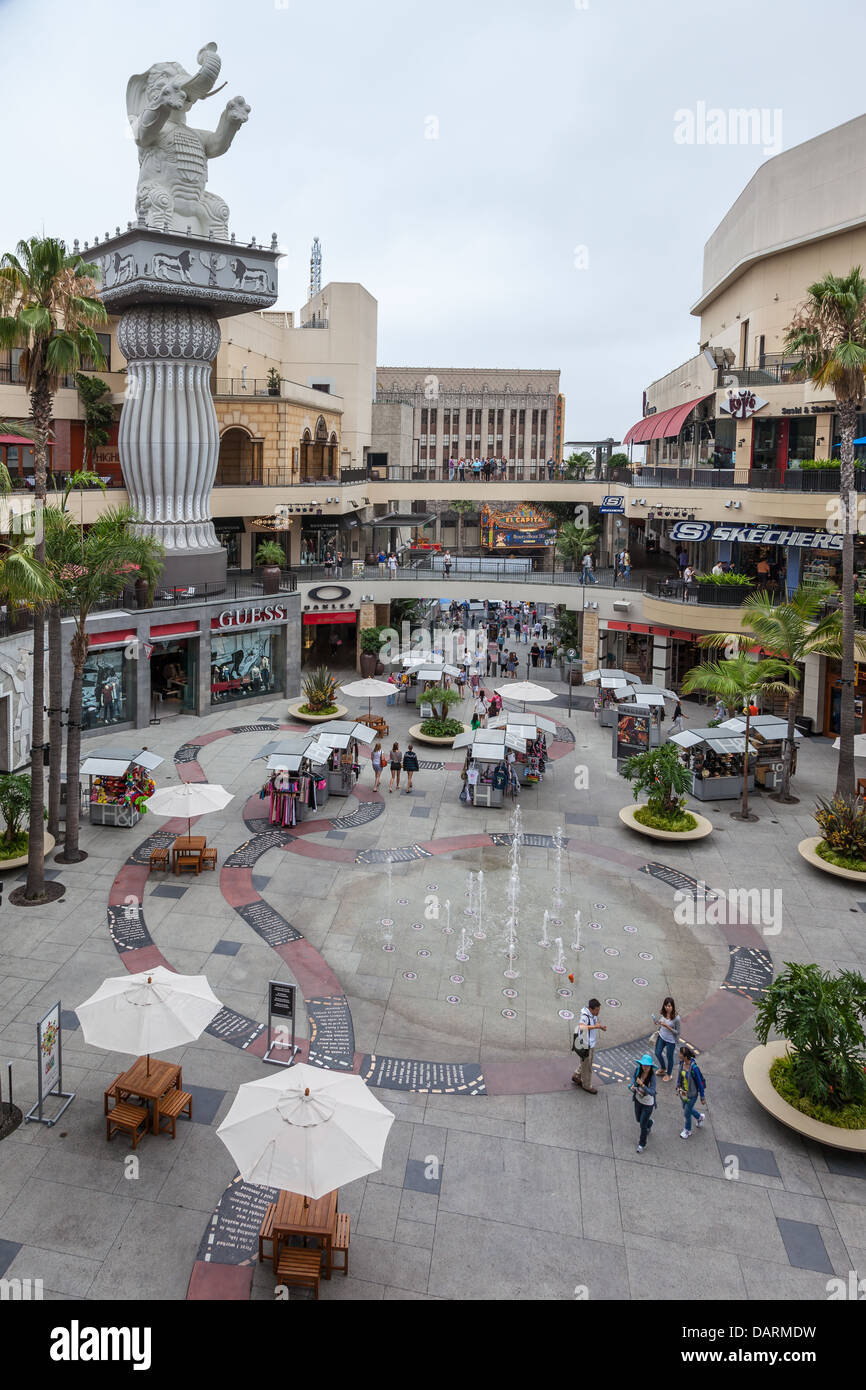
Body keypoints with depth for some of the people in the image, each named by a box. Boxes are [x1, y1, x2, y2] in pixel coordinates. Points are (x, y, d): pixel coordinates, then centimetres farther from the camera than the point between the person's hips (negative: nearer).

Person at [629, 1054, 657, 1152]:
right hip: (638, 1099, 5)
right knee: (638, 1119, 24)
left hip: (648, 1103, -5)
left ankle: (642, 1144, 31)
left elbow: (652, 1092, -35)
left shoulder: (652, 1076, -31)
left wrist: (642, 1084, -46)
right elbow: (634, 1077, 5)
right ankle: (649, 1123, 58)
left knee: (643, 1124, 6)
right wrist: (632, 1085, -13)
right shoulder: (638, 1069, -17)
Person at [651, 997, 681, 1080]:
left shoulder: (676, 1018, -28)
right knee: (658, 1053, 21)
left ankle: (669, 1074, 40)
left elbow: (677, 1032, -20)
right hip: (661, 1037, 6)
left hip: (671, 1040, -6)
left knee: (669, 1057, 14)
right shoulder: (663, 1013, -10)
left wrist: (667, 1026, -31)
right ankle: (663, 1068, 50)